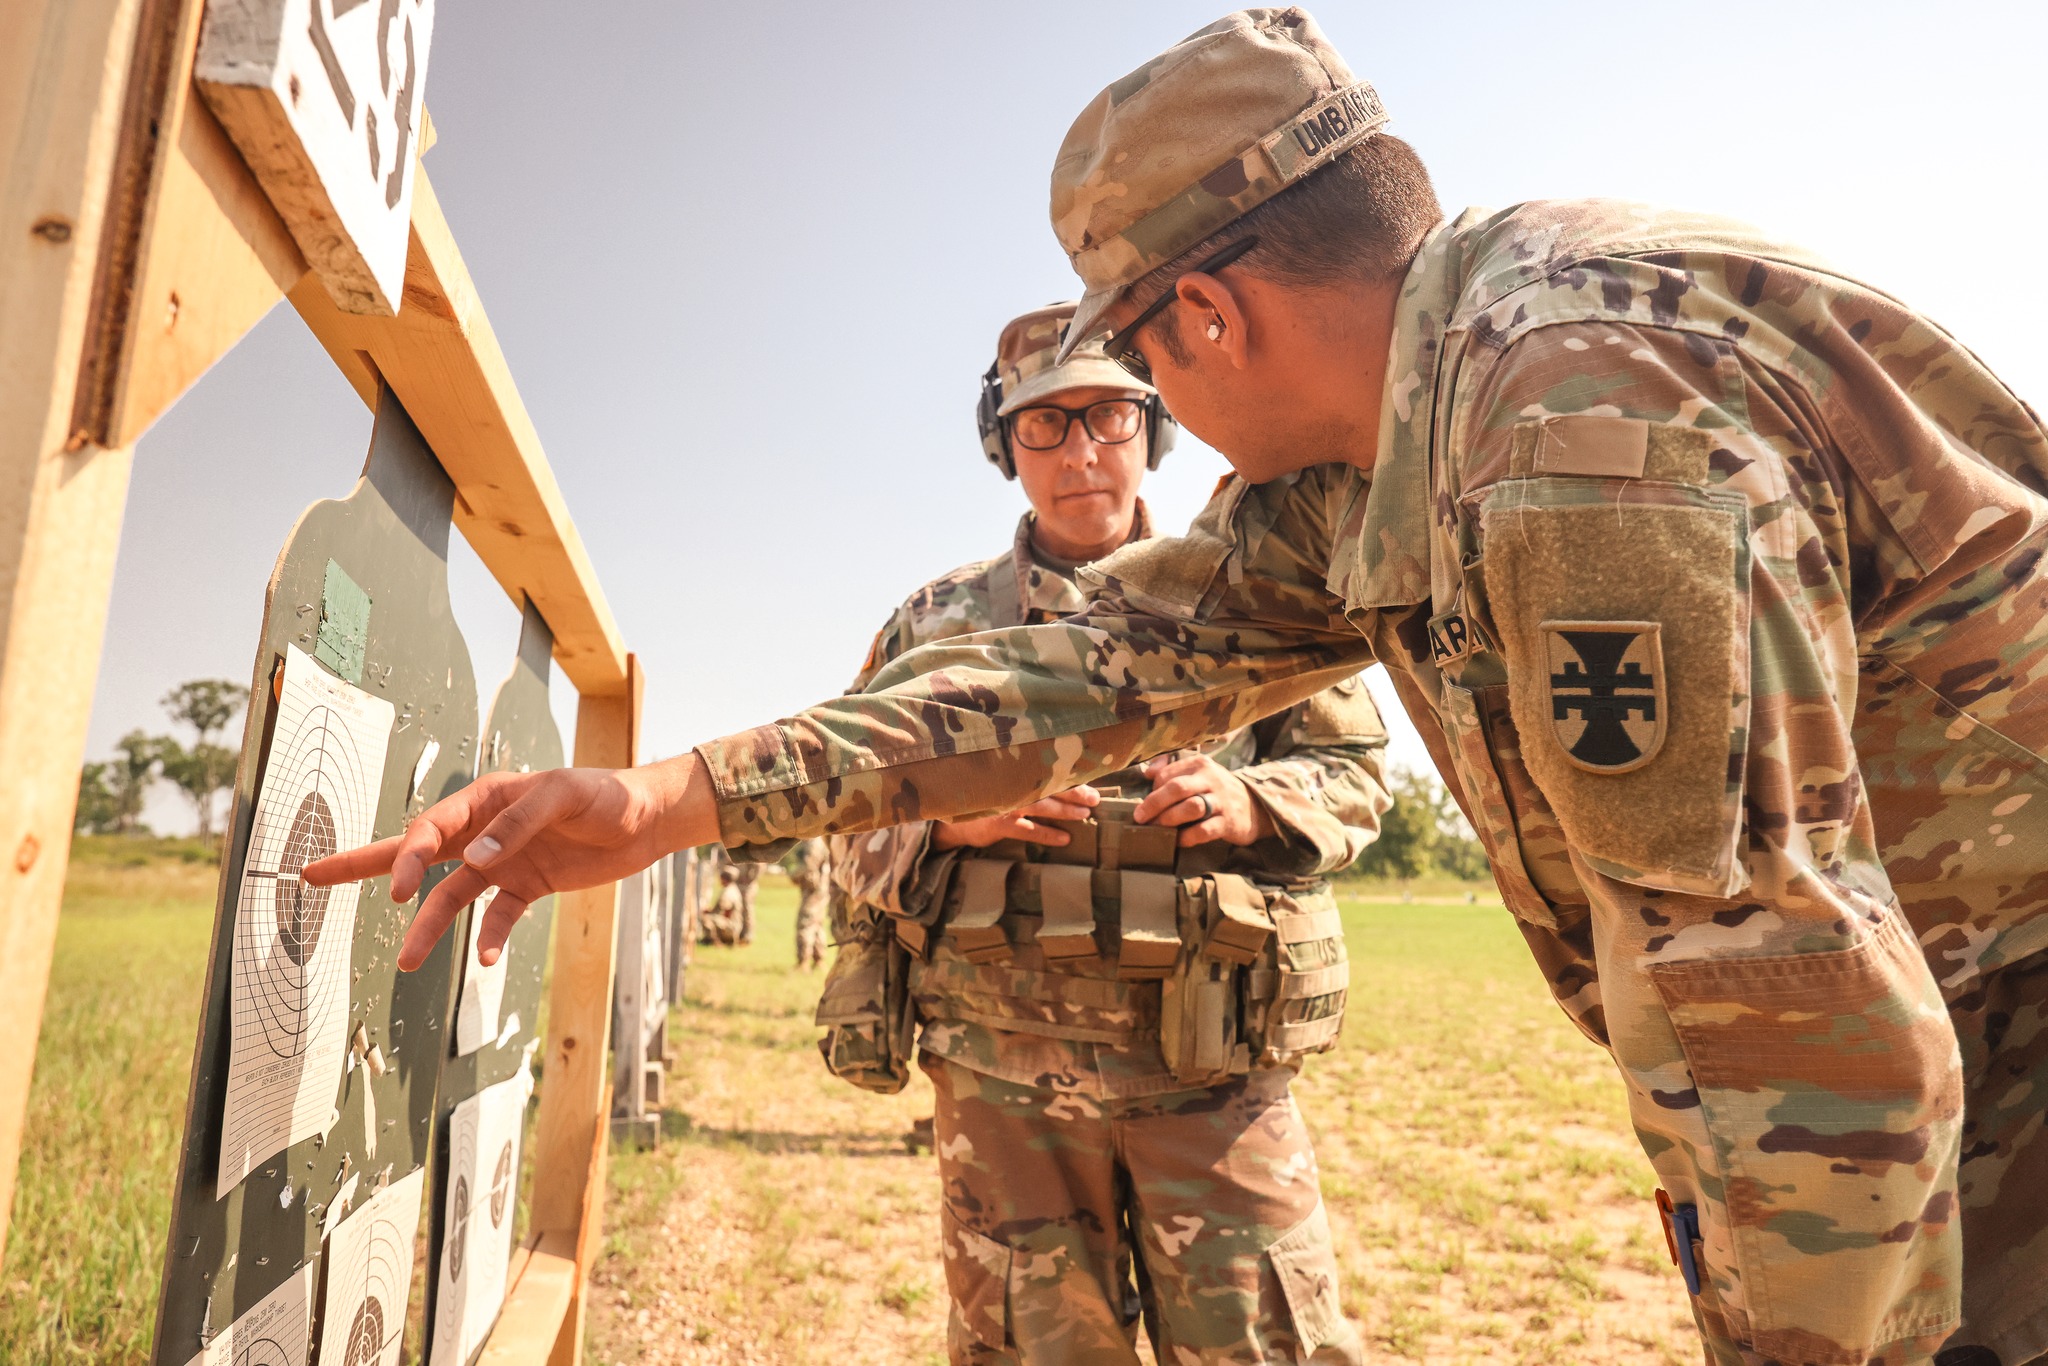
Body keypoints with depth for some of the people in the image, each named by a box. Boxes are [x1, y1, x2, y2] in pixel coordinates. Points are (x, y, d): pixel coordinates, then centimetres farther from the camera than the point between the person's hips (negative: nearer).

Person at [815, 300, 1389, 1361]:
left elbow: (1354, 773, 10)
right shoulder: (938, 623, 11)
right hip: (1004, 1073, 1)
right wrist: (947, 813, -12)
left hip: (1214, 1067, 0)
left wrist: (1251, 803, -11)